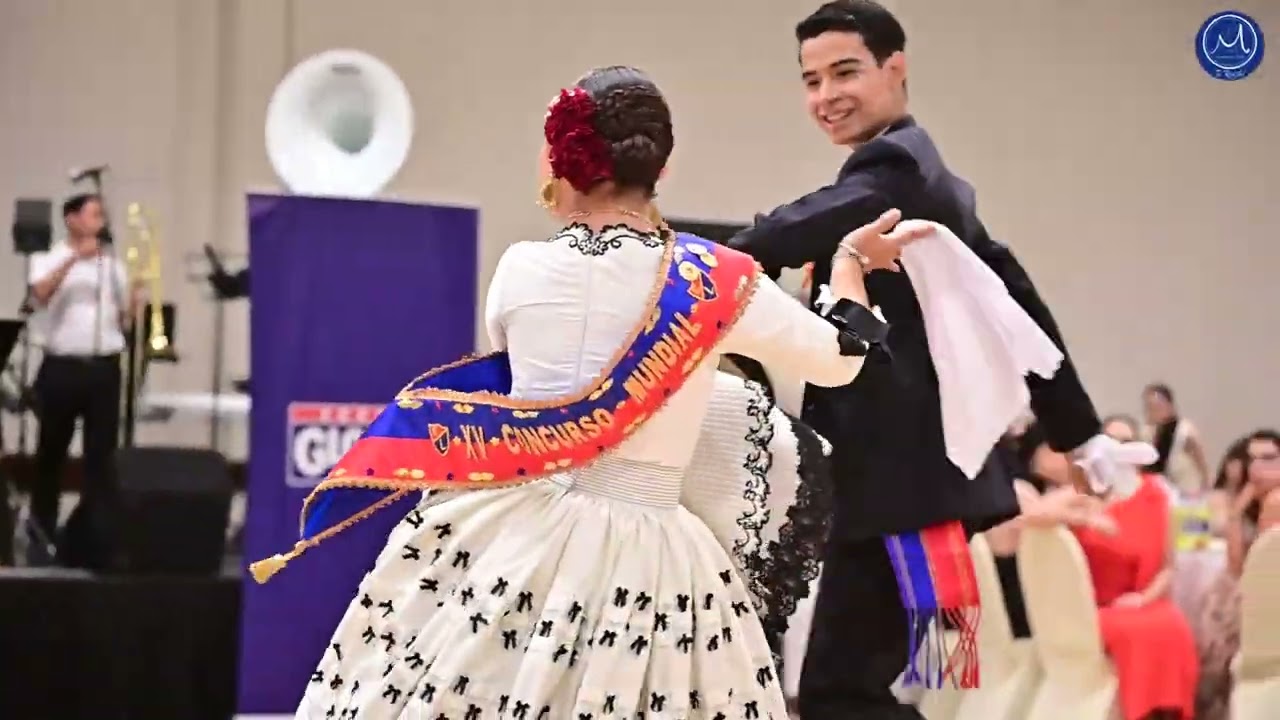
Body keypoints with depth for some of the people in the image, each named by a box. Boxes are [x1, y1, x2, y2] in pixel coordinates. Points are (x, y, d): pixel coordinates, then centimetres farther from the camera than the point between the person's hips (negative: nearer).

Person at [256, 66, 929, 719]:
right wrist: (849, 261, 32)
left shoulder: (519, 269, 0)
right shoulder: (714, 278, -3)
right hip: (647, 561, -1)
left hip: (510, 537, 1)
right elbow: (840, 358, 12)